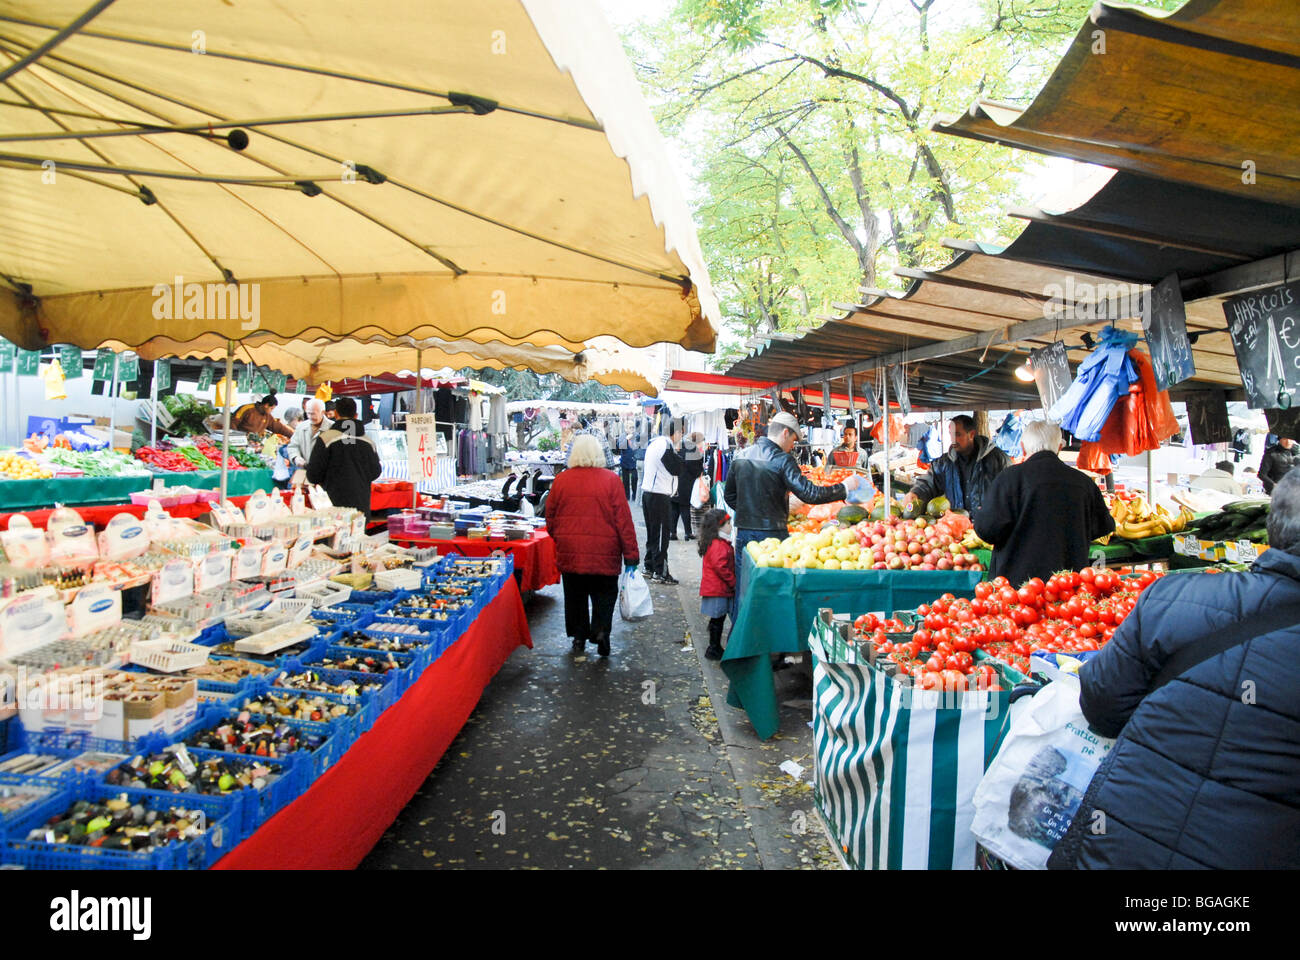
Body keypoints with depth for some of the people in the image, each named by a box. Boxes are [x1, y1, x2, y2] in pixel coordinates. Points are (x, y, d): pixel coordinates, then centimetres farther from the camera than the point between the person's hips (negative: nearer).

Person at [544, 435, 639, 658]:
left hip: (569, 552, 2)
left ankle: (578, 635, 21)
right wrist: (631, 555, -1)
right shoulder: (610, 480, -7)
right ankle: (601, 630, -8)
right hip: (604, 554, -2)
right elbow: (623, 520, -7)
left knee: (575, 595, 17)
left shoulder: (561, 480, 0)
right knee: (604, 594, 11)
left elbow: (550, 517, 8)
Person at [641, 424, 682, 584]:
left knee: (652, 533, 16)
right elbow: (676, 469, -15)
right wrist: (677, 453, -2)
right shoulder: (666, 445, -15)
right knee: (662, 534, -4)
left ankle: (649, 568, 22)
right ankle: (660, 573, -2)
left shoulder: (654, 443, 14)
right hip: (660, 496, -9)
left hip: (647, 492, 9)